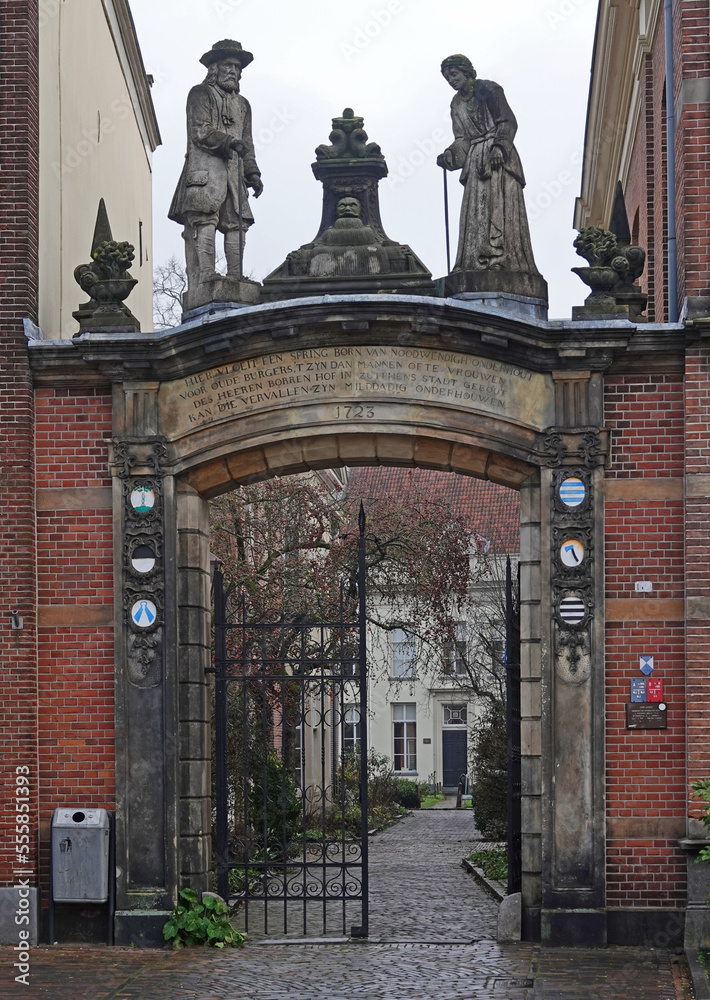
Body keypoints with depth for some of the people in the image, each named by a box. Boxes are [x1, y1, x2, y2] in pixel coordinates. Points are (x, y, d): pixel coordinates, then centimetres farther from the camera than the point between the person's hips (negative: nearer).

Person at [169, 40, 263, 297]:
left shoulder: (242, 104, 29)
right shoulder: (201, 94, 8)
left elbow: (247, 144, 28)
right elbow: (200, 132, -5)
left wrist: (252, 174, 14)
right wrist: (229, 142, -17)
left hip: (233, 171, 7)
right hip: (205, 167, -7)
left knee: (236, 224, -4)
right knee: (204, 221, -17)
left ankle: (235, 278, -7)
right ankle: (206, 277, -26)